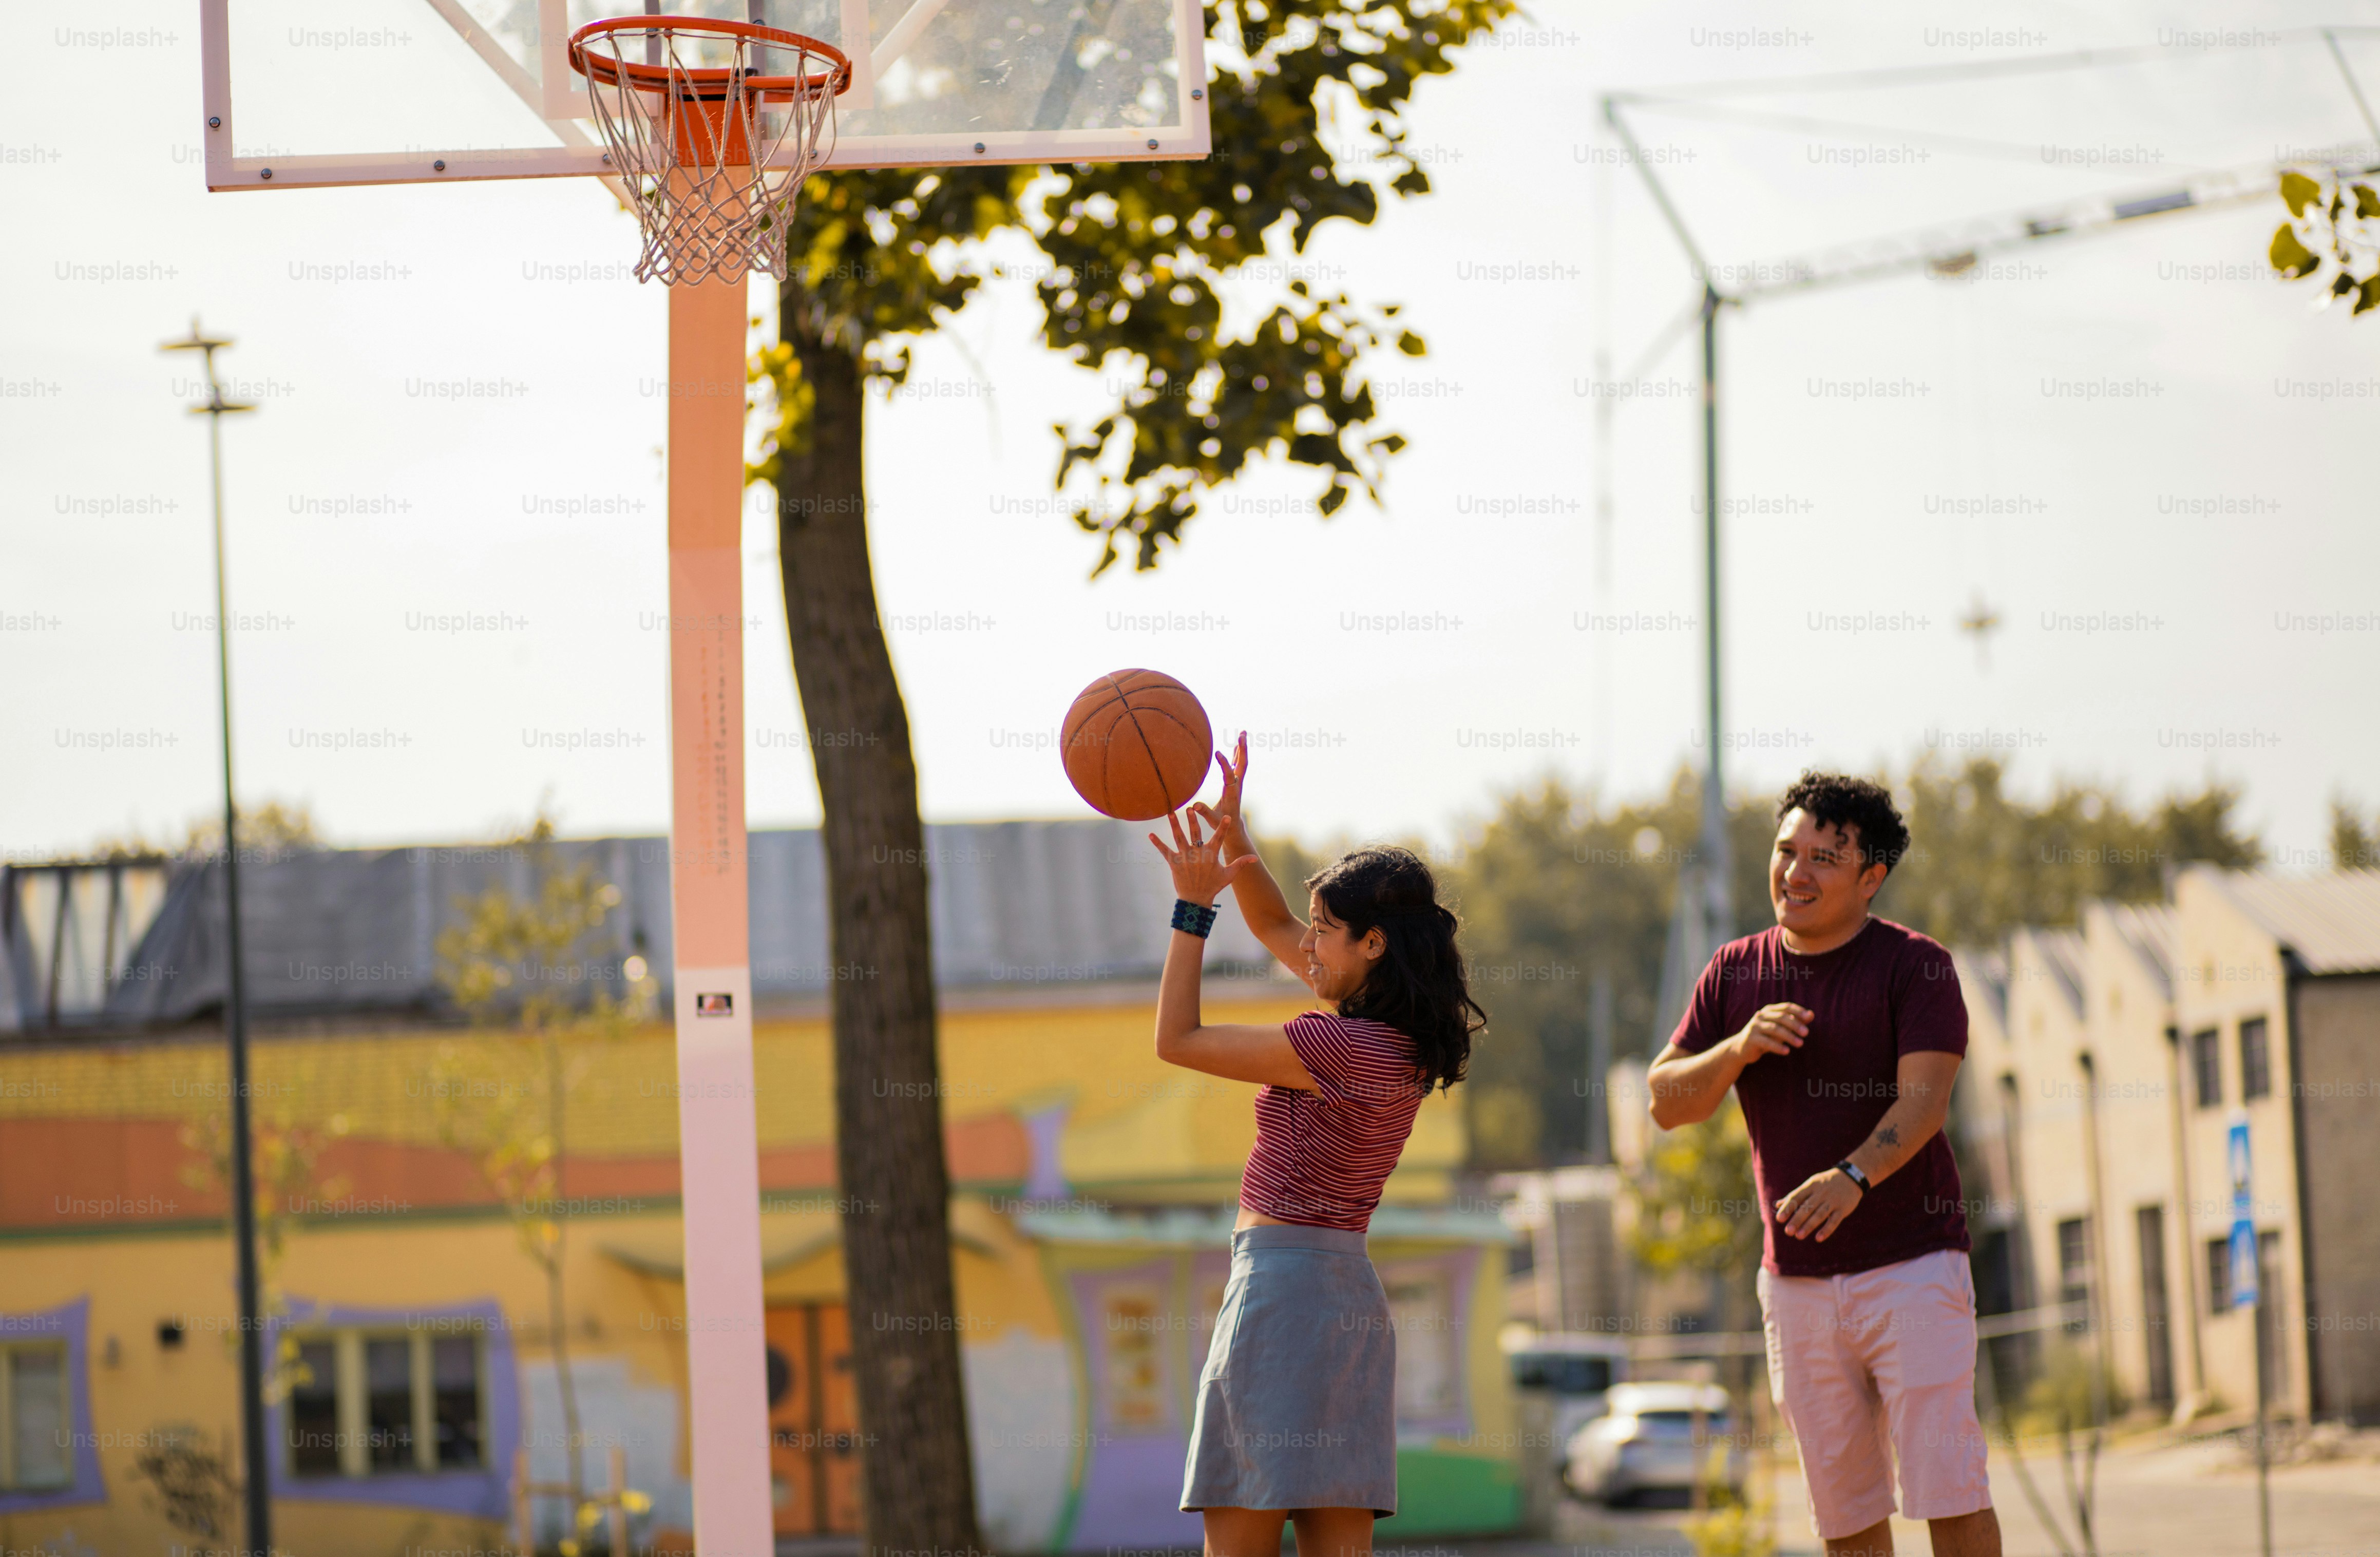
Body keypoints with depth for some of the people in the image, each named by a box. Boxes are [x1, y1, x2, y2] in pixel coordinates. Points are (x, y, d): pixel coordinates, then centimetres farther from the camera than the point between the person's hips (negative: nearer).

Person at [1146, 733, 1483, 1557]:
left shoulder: (1349, 1048, -16)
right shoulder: (1398, 1039, 11)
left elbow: (1178, 1040, -9)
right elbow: (1272, 925, 25)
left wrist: (1193, 907, -4)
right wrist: (1232, 836, 15)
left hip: (1282, 1284, -9)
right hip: (1348, 1294, 9)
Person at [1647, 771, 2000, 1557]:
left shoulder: (1915, 967, -5)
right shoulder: (1737, 972, 10)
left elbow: (1922, 1100, -18)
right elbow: (1667, 1102, 6)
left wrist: (1852, 1176, -36)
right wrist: (1740, 1049, -13)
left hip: (1912, 1264, -5)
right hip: (1797, 1280, 5)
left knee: (1950, 1493, -10)